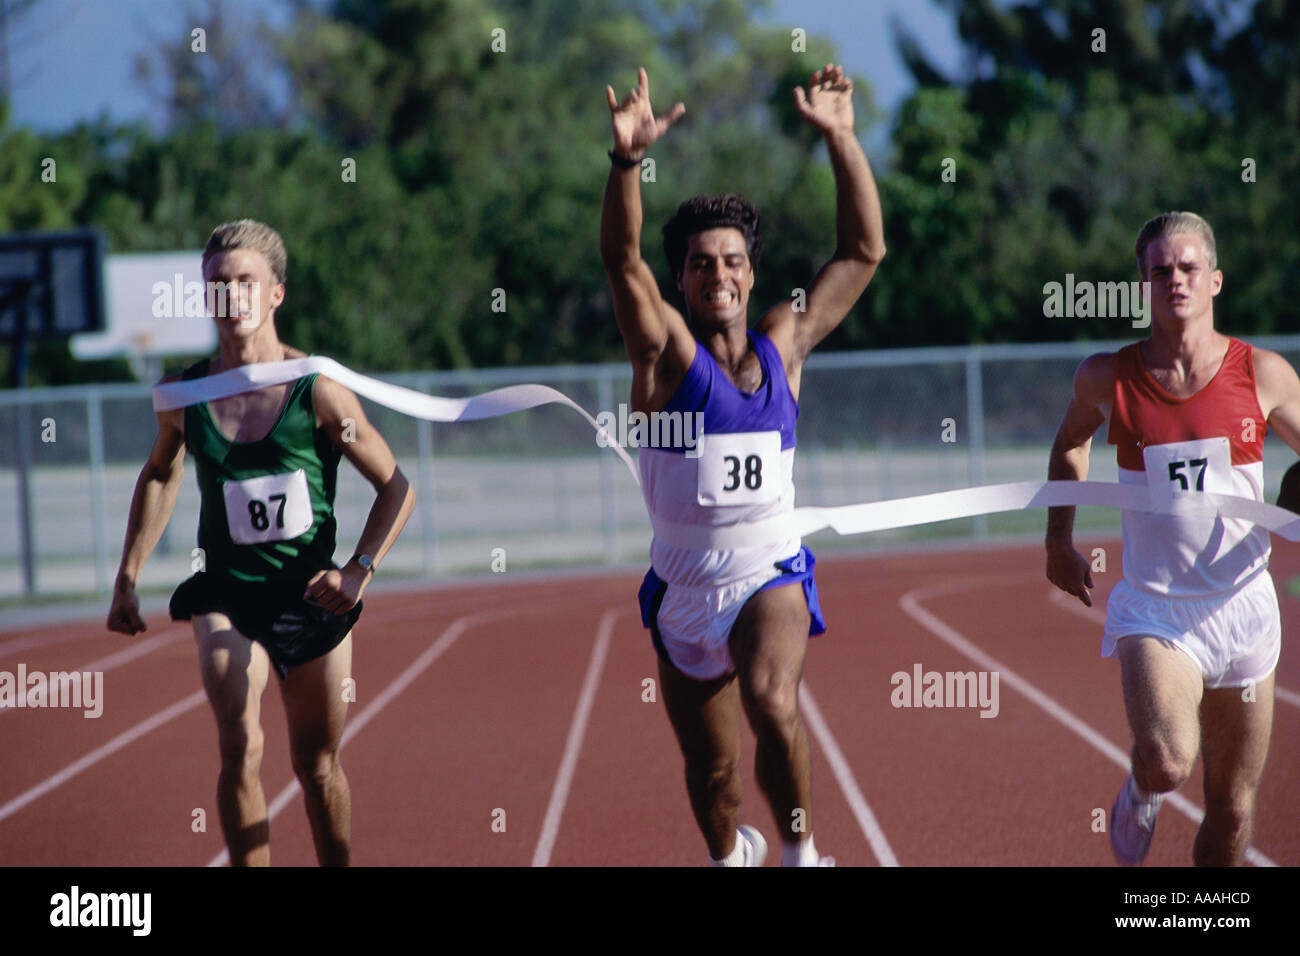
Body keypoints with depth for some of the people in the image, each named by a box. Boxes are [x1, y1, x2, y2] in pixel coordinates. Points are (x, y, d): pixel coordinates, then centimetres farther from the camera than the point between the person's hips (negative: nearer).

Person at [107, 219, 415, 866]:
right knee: (240, 750, -20)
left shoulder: (317, 389, -10)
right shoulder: (183, 395, -2)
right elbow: (160, 475, 19)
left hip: (311, 599, 0)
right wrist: (127, 579, 14)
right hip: (227, 596, 0)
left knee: (317, 765, 11)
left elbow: (396, 487, -2)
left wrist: (359, 570, -16)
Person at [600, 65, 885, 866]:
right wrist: (628, 160, -37)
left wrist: (841, 140, -4)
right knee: (710, 770, 13)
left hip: (770, 573, 0)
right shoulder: (667, 350, -5)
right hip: (684, 582, 0)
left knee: (773, 704, -30)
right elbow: (621, 257, -21)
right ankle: (731, 853, 45)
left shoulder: (783, 342, 3)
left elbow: (864, 251, 5)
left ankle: (801, 850, -11)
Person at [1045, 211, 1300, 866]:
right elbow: (1070, 443, 19)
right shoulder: (1106, 378, -2)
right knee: (1167, 762, -27)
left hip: (1242, 609, 2)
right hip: (1152, 609, -1)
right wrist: (1059, 541, 17)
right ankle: (1141, 794, 9)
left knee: (1232, 811, 8)